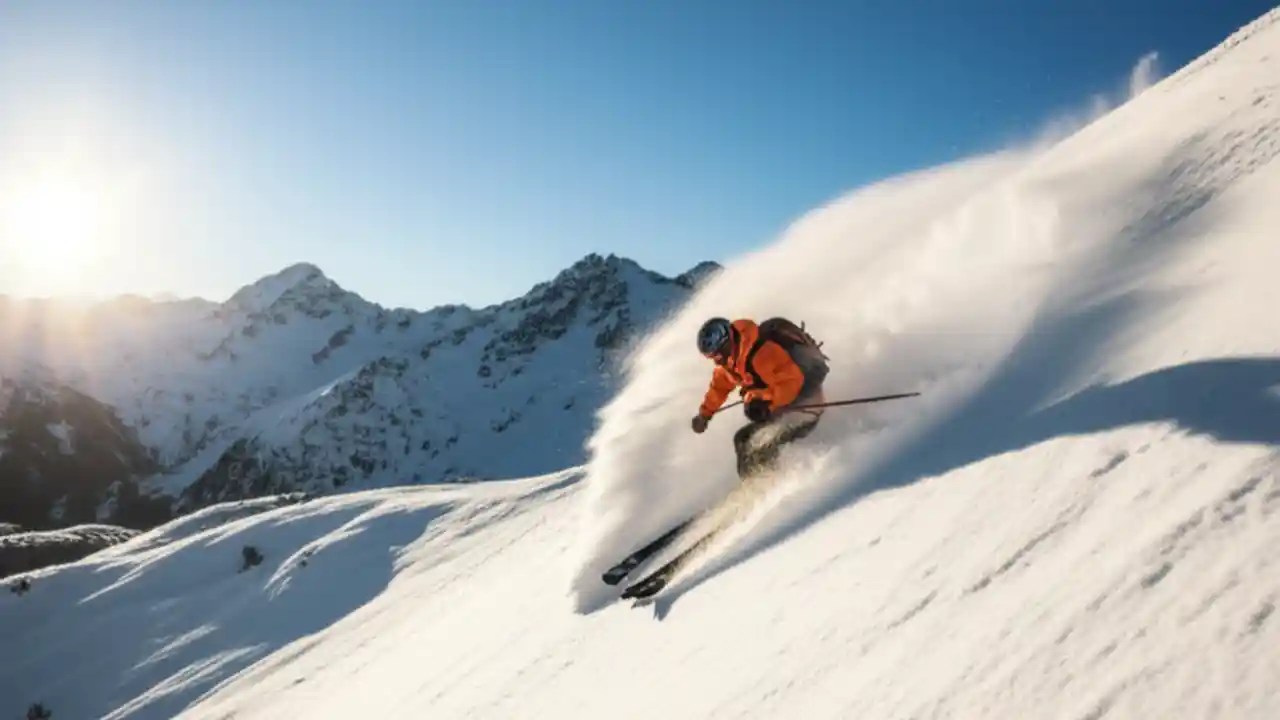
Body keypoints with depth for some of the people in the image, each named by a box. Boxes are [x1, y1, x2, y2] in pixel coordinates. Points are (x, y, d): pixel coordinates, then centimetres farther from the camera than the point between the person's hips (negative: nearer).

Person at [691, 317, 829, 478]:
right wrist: (704, 413, 26)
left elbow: (791, 381, -32)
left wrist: (765, 401, -39)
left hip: (804, 403, -10)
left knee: (760, 444, -23)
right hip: (783, 406, 10)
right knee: (744, 439, 11)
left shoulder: (760, 352, -29)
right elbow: (720, 384, 20)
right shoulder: (732, 357, 2)